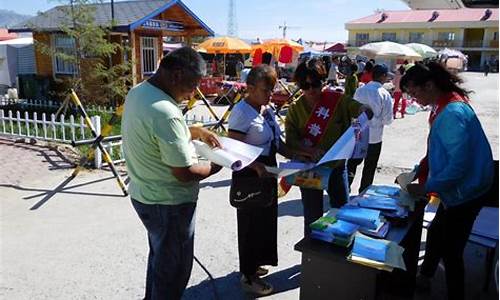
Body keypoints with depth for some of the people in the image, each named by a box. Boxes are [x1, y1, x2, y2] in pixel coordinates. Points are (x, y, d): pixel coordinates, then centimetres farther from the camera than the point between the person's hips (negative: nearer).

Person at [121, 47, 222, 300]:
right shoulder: (164, 112, -31)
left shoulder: (138, 92, 0)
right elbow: (185, 173, -26)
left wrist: (196, 132, 7)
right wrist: (214, 167, -8)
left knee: (159, 257, 28)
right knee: (173, 269, 12)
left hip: (145, 194, 10)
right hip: (168, 203, -10)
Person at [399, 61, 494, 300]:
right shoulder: (442, 108, 3)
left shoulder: (453, 113, -27)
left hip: (464, 193, -10)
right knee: (436, 233, 25)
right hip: (455, 191, 10)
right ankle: (424, 277, 46)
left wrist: (426, 187, -20)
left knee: (451, 250, 4)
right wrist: (417, 172, 5)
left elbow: (458, 165, -28)